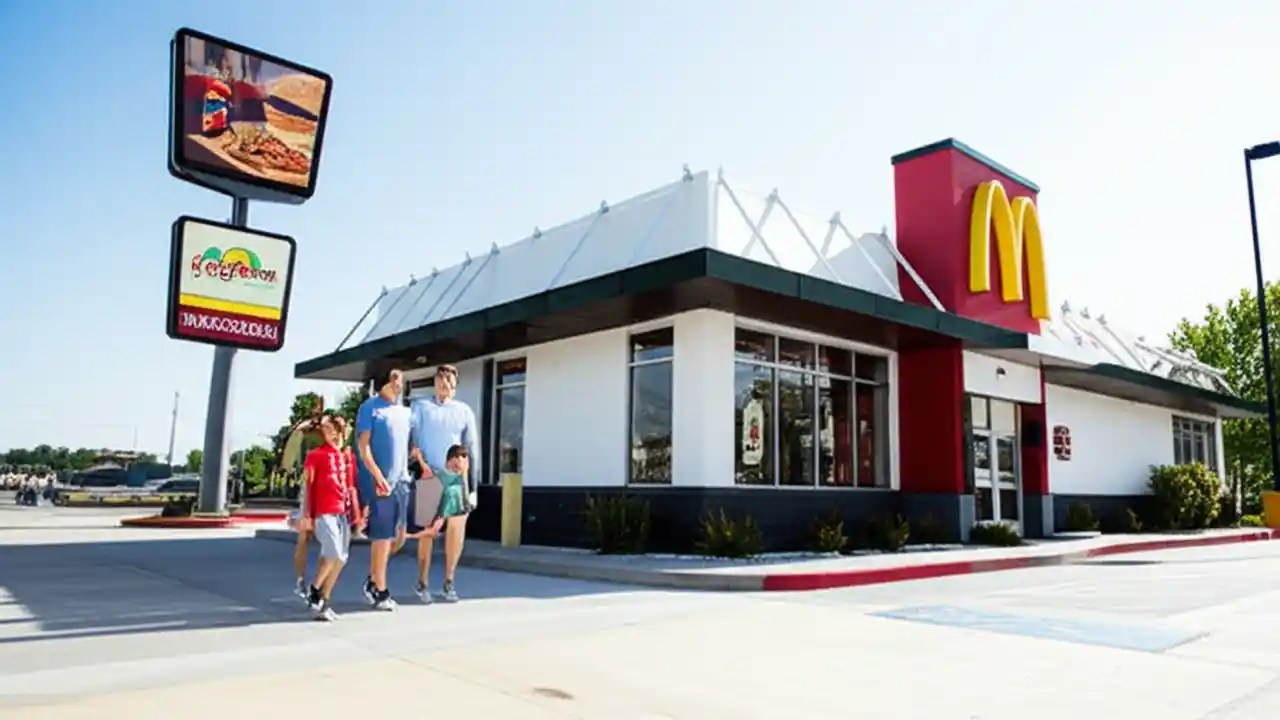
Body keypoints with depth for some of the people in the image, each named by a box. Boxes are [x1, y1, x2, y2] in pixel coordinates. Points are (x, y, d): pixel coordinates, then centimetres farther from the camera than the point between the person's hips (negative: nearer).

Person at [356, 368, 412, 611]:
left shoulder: (405, 411, 15)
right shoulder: (370, 408, -4)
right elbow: (363, 446, -11)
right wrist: (379, 477, -19)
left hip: (402, 481, 7)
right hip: (380, 482, -7)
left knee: (398, 536, 11)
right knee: (382, 538, -2)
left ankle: (373, 580, 28)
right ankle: (380, 591, 8)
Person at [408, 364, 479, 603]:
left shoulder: (464, 410, 12)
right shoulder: (421, 406, 8)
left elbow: (471, 448, 10)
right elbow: (411, 438, 0)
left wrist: (471, 485, 5)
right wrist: (421, 463, -15)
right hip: (429, 477, -2)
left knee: (457, 528, 1)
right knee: (427, 531, 0)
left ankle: (448, 582, 15)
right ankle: (422, 582, 14)